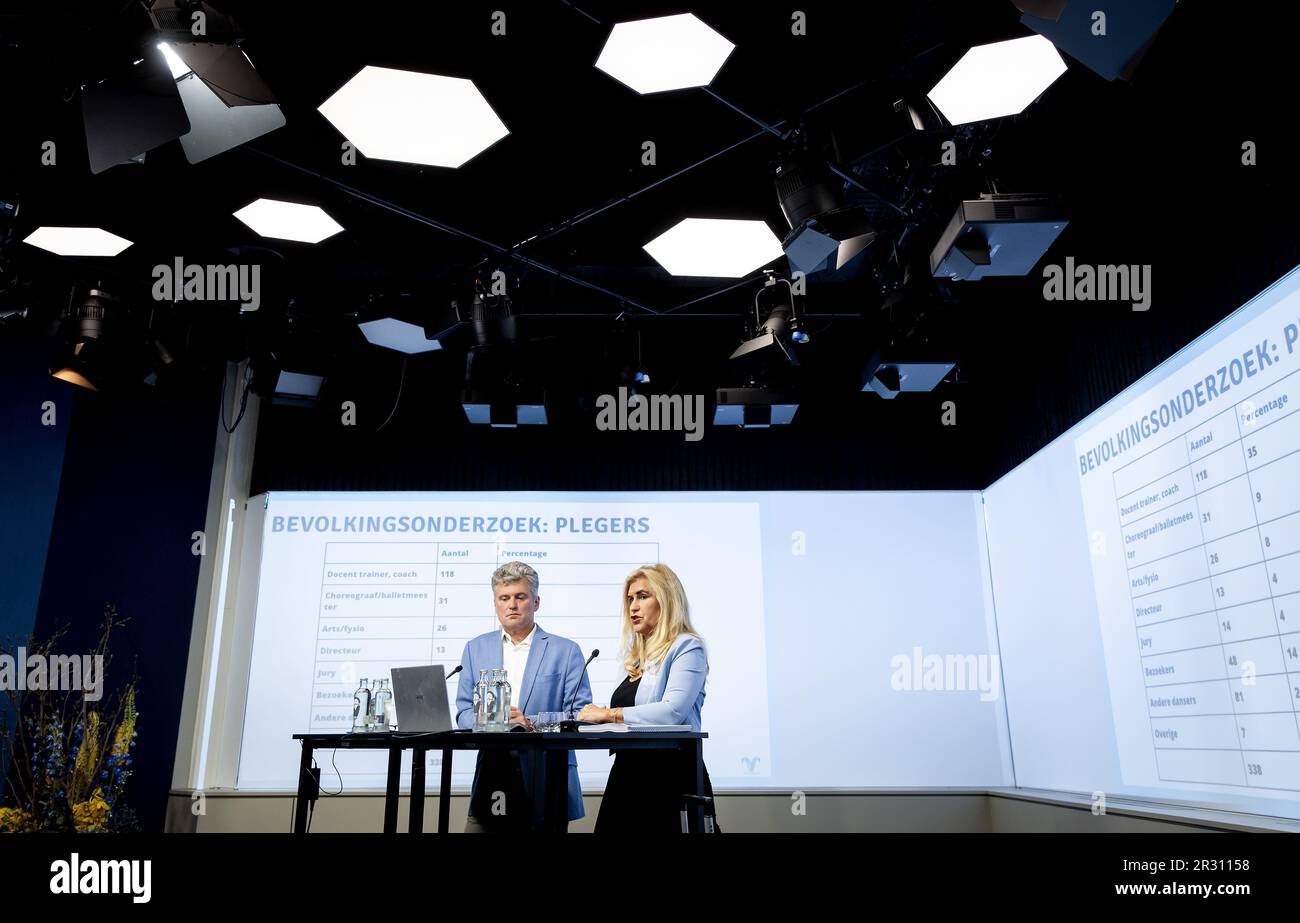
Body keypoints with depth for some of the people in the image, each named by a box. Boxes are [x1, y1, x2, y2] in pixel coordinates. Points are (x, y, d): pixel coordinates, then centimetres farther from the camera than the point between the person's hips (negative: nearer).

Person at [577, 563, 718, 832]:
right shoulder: (639, 657, 17)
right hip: (628, 775, 7)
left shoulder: (687, 646, -6)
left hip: (669, 777, -7)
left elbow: (672, 711, -20)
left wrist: (609, 714, -14)